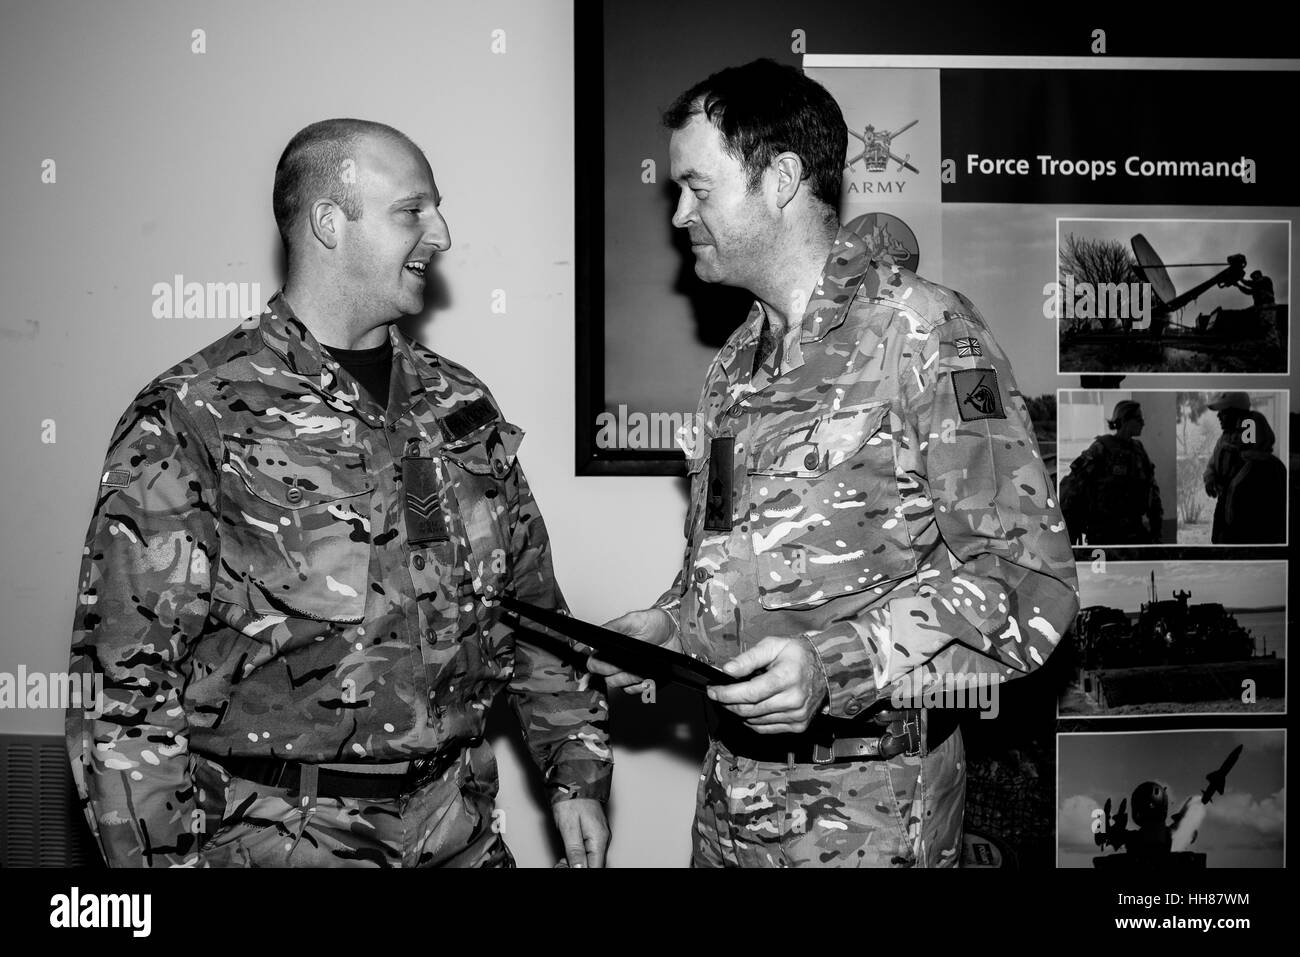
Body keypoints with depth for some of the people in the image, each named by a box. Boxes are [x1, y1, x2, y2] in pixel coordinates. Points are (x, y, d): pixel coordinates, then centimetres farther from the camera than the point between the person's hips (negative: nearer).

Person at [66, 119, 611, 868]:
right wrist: (166, 855, -15)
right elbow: (126, 680, -12)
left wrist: (578, 770, 7)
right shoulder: (191, 420, -12)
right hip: (278, 834, -5)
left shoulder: (461, 406, 5)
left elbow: (532, 599, 11)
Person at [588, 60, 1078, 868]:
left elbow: (1030, 580, -17)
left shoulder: (924, 334, -13)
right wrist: (668, 625, 1)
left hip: (868, 810, -6)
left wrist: (837, 667, -26)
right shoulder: (736, 366, 8)